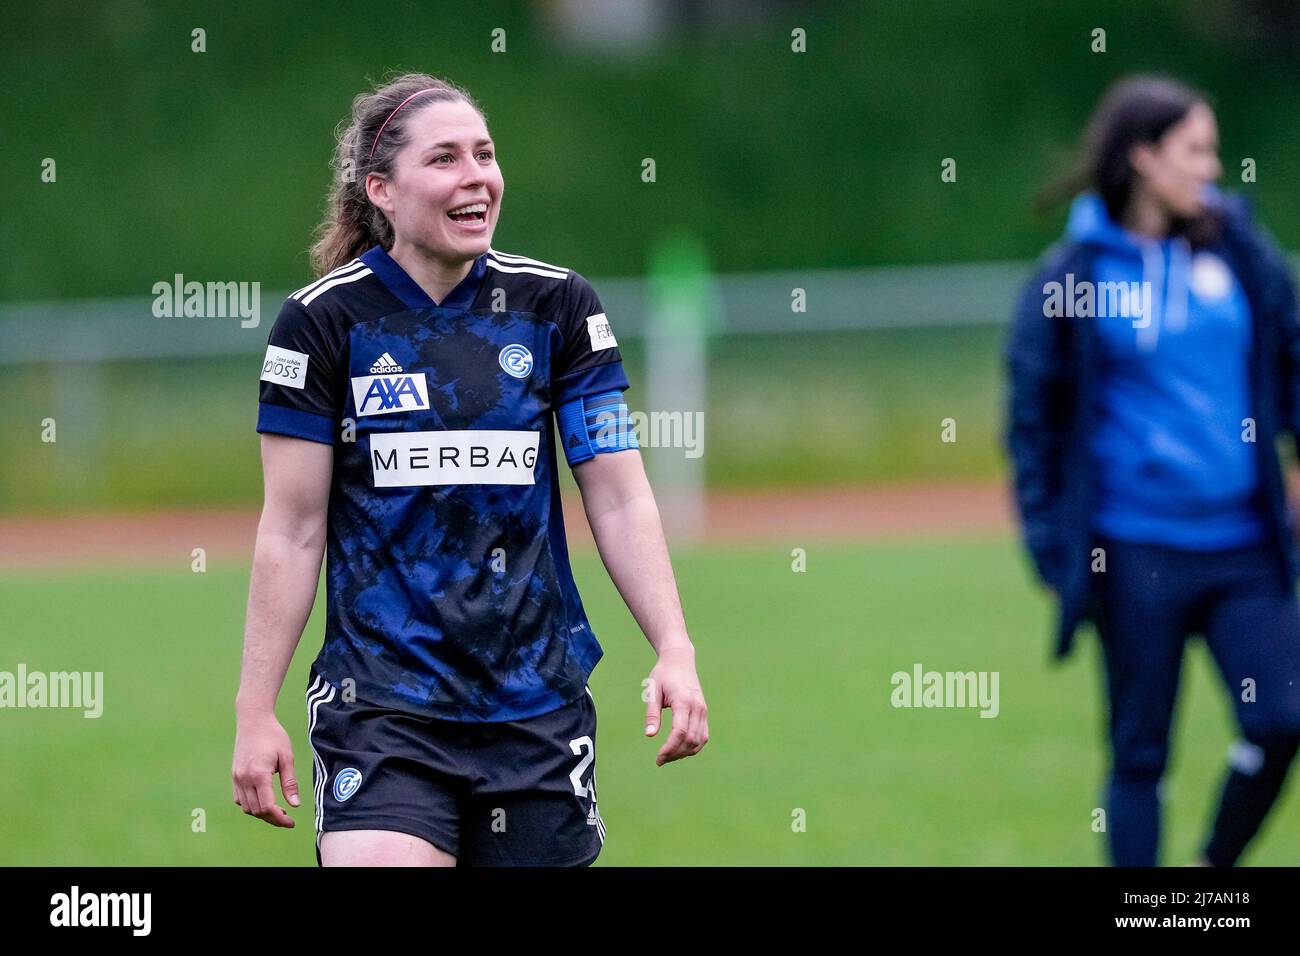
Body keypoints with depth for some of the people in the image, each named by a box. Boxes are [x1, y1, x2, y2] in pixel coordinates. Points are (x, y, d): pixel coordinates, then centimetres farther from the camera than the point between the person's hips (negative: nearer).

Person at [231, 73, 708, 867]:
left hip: (539, 703, 3)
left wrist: (675, 649, -11)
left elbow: (618, 498, 2)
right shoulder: (325, 321, -3)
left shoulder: (556, 306, 3)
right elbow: (292, 529, -1)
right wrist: (256, 711, -4)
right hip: (379, 703, -2)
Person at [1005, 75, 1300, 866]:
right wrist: (1053, 546, -4)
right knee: (1141, 752, 5)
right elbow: (1034, 420, 1)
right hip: (1136, 553, -3)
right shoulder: (1075, 274, -3)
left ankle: (1214, 870, 14)